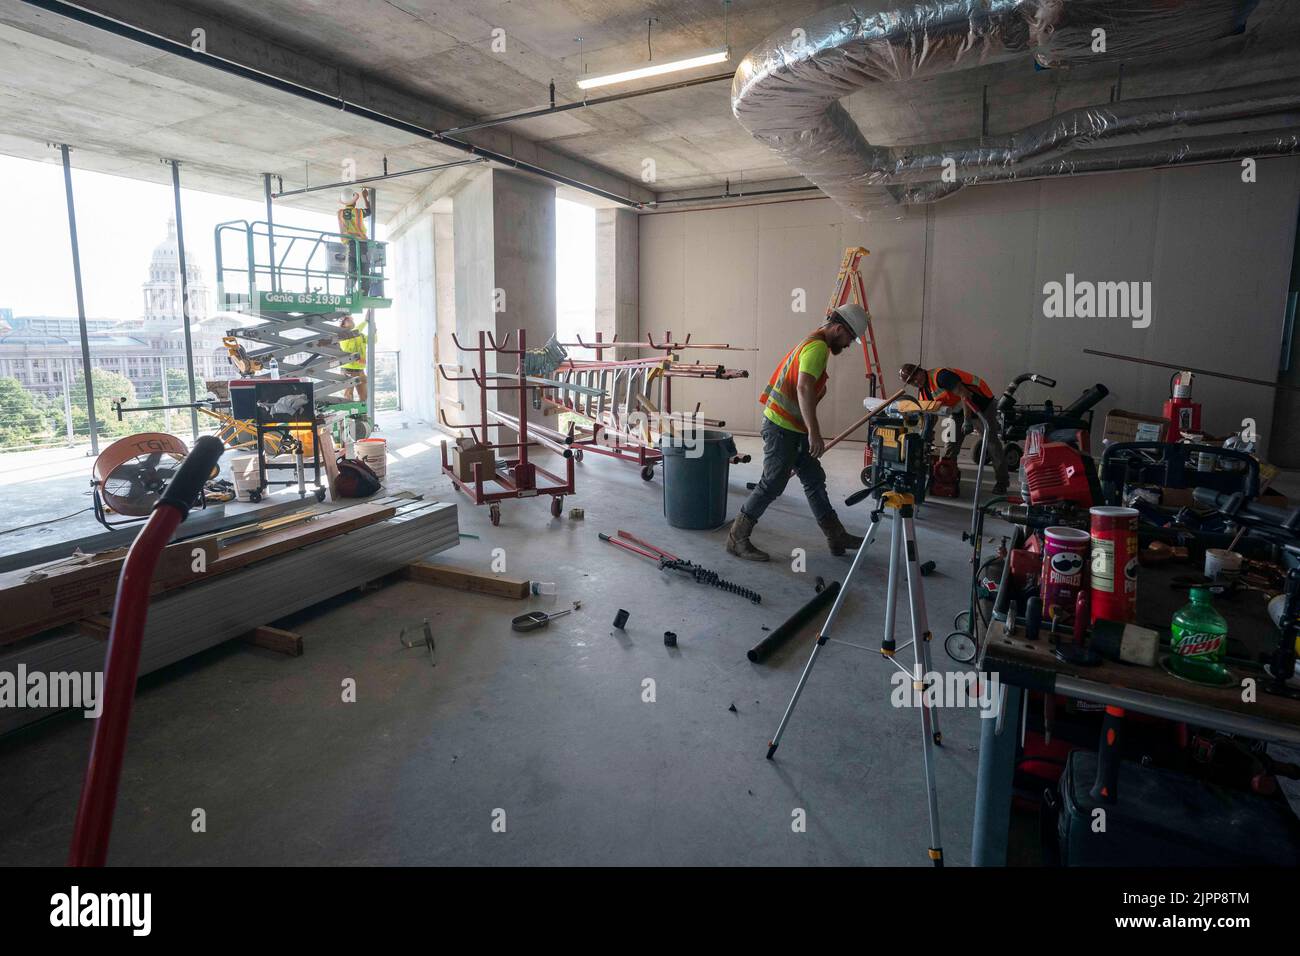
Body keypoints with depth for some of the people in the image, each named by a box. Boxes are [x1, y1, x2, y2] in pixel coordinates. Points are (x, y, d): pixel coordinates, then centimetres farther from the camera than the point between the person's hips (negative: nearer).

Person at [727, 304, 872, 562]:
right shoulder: (817, 347, -15)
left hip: (793, 428, 11)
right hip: (781, 427, -11)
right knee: (772, 485, -6)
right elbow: (804, 389, -28)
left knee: (815, 480, 12)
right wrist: (815, 433, -31)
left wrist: (810, 431, 26)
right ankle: (737, 538, 3)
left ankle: (837, 538, 20)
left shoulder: (812, 344, 18)